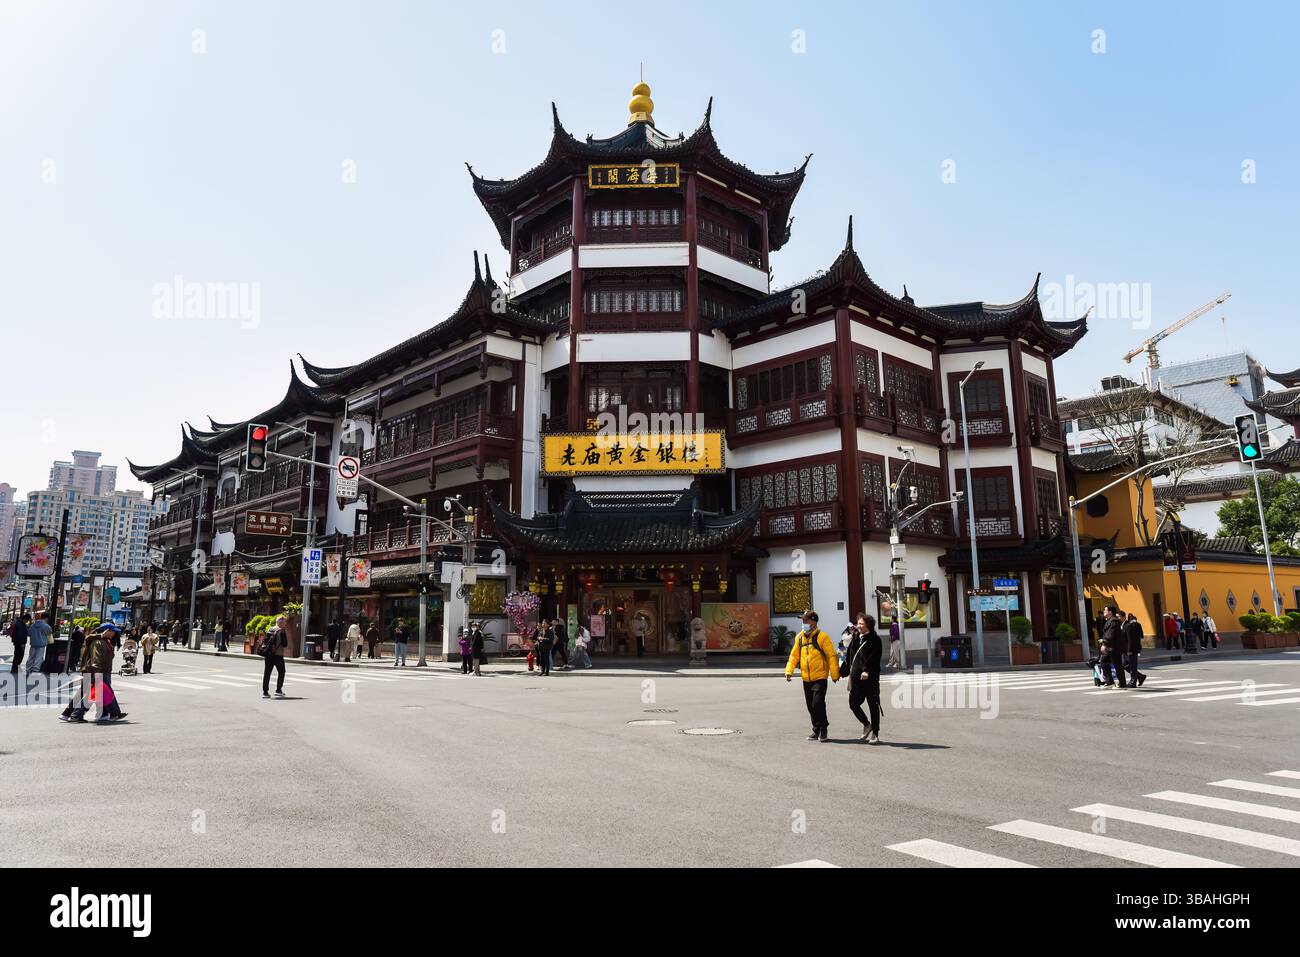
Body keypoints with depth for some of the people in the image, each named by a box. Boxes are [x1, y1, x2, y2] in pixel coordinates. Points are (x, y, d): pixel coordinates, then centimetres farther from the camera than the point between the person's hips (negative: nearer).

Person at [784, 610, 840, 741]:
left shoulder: (822, 636, -8)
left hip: (820, 677, -6)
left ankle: (823, 728, 7)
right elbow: (794, 655, 13)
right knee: (810, 706, 11)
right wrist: (789, 671, 3)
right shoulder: (799, 637, 8)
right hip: (806, 679, 6)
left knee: (818, 703, -12)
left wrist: (835, 674, -13)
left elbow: (831, 656, -9)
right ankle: (816, 730, 24)